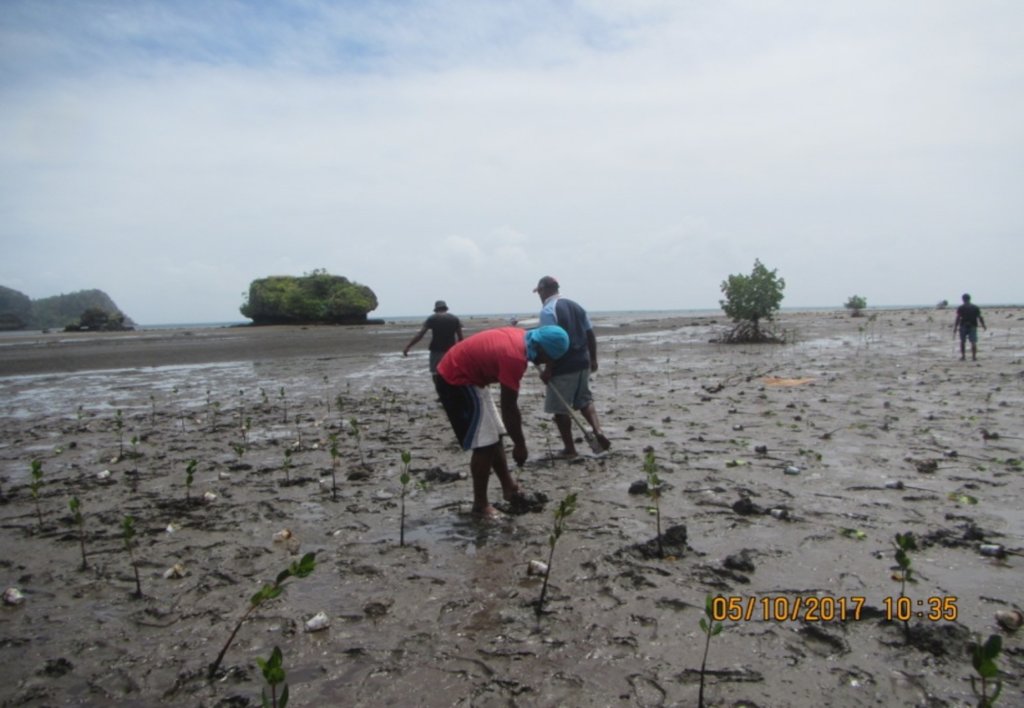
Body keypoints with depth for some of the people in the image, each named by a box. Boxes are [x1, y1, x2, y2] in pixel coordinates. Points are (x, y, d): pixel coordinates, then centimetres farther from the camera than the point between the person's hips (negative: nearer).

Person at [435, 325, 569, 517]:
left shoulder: (520, 337, 0)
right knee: (485, 444, -8)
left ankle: (509, 487, 25)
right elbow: (509, 408, -22)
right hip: (456, 380, -10)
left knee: (494, 437, 15)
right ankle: (480, 505, 2)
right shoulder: (514, 356, -28)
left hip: (460, 374, 10)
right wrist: (520, 444, -12)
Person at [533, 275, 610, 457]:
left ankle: (569, 448, 12)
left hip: (563, 366, -7)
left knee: (560, 409, 5)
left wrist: (548, 369, -16)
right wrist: (593, 359, 20)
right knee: (585, 400, 22)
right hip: (582, 362, 8)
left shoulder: (547, 310, -11)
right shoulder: (576, 306, 12)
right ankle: (598, 432, 3)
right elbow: (590, 335, 12)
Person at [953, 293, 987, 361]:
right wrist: (983, 325, 15)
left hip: (963, 327, -1)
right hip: (973, 327, 1)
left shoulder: (960, 308, -4)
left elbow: (958, 318, -9)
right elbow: (980, 317, 4)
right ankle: (974, 356, -3)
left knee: (962, 342, 10)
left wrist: (955, 327, -8)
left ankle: (963, 356, 9)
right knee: (973, 342, 1)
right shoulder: (976, 307, 4)